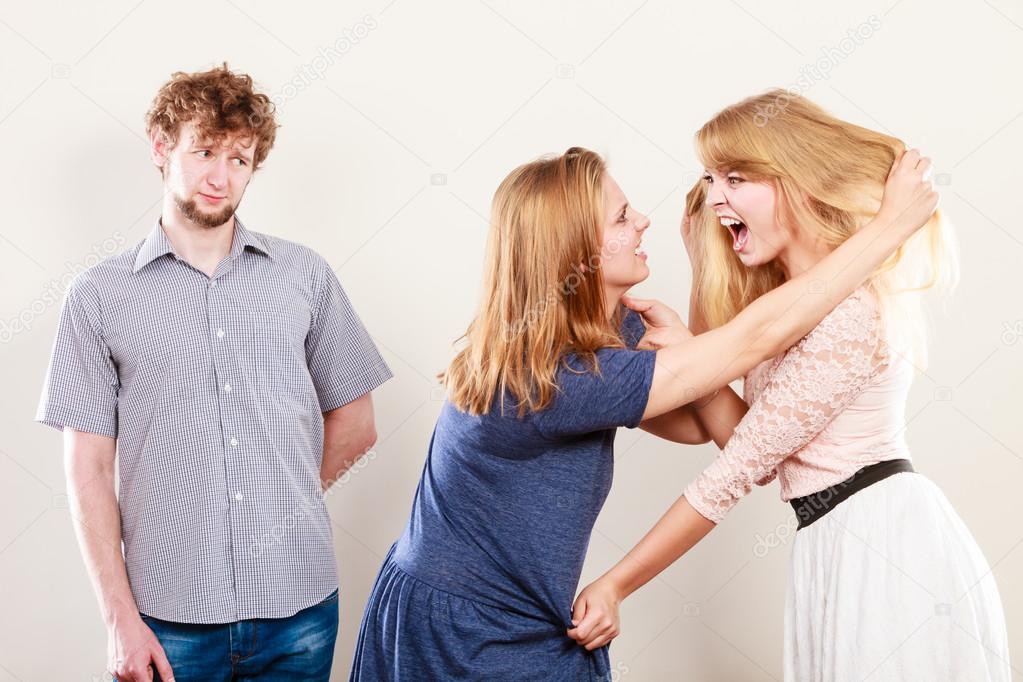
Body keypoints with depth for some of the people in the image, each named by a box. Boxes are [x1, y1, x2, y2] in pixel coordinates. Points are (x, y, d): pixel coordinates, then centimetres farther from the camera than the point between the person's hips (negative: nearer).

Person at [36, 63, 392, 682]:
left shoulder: (304, 275, 4)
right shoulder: (100, 295, 1)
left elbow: (356, 425, 10)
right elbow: (89, 469, -2)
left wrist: (280, 501, 7)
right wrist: (121, 618, -6)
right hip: (171, 616, -1)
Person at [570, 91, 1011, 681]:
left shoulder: (847, 311, -20)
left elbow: (740, 467, -21)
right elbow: (754, 446, 0)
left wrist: (615, 585, -17)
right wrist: (683, 346, -10)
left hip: (884, 541, -9)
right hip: (843, 545, 9)